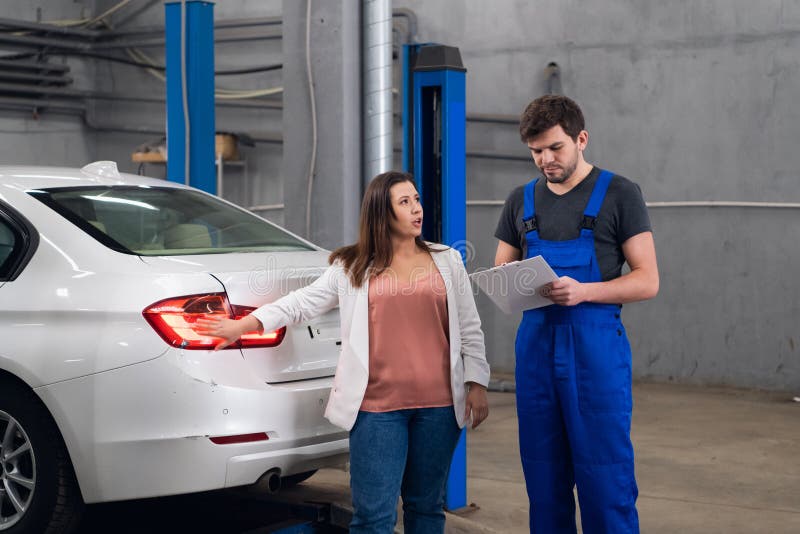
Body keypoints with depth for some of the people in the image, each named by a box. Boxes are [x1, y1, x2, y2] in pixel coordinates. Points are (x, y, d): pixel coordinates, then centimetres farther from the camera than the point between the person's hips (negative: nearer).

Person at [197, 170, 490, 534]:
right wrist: (244, 325, 2)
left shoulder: (447, 261, 11)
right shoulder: (352, 268, 7)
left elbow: (470, 330, 12)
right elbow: (303, 302, 8)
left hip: (438, 407, 2)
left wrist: (476, 384, 6)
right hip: (378, 407, -2)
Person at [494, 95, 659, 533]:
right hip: (536, 344, 4)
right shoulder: (521, 201, 12)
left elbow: (647, 281, -4)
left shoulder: (619, 194, -1)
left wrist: (582, 291, -20)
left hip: (595, 346, -4)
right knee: (544, 481, 10)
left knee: (605, 481, -2)